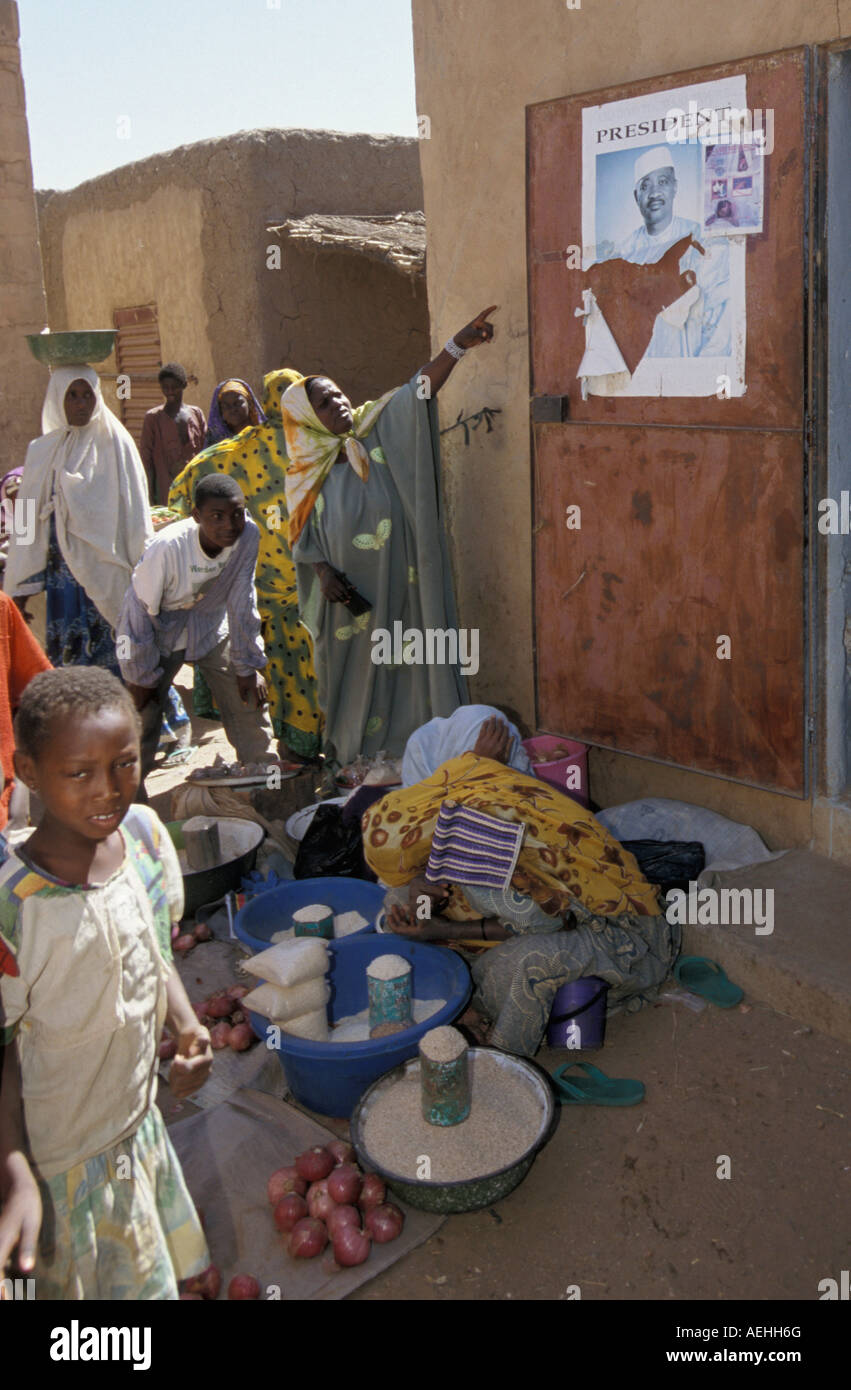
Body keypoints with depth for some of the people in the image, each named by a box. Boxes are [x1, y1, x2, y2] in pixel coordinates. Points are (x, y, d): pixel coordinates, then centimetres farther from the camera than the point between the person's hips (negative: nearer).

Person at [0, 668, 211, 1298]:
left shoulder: (143, 831, -12)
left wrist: (187, 1024, -11)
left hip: (138, 1119, 6)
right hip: (63, 1159, -6)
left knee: (163, 1266, 26)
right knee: (109, 1280, 16)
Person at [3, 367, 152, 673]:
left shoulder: (115, 443, 0)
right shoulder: (44, 451, 9)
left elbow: (134, 513, -2)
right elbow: (29, 517, 10)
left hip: (108, 572, -3)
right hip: (63, 573, 3)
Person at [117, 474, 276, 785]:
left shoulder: (248, 536, -22)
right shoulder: (167, 547, -33)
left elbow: (241, 602, -10)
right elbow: (140, 612, -21)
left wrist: (247, 666, -5)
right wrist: (141, 676, -12)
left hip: (211, 625, 4)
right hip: (160, 630, -3)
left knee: (249, 700, 2)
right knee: (142, 715, -3)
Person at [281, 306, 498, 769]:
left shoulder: (378, 434, -3)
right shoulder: (306, 475, -1)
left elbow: (418, 392, -15)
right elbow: (303, 538, 3)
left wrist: (458, 344, -27)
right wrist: (324, 573, -15)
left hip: (400, 587, 0)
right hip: (348, 594, 0)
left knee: (404, 666, 7)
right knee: (353, 674, 12)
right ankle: (349, 759, 27)